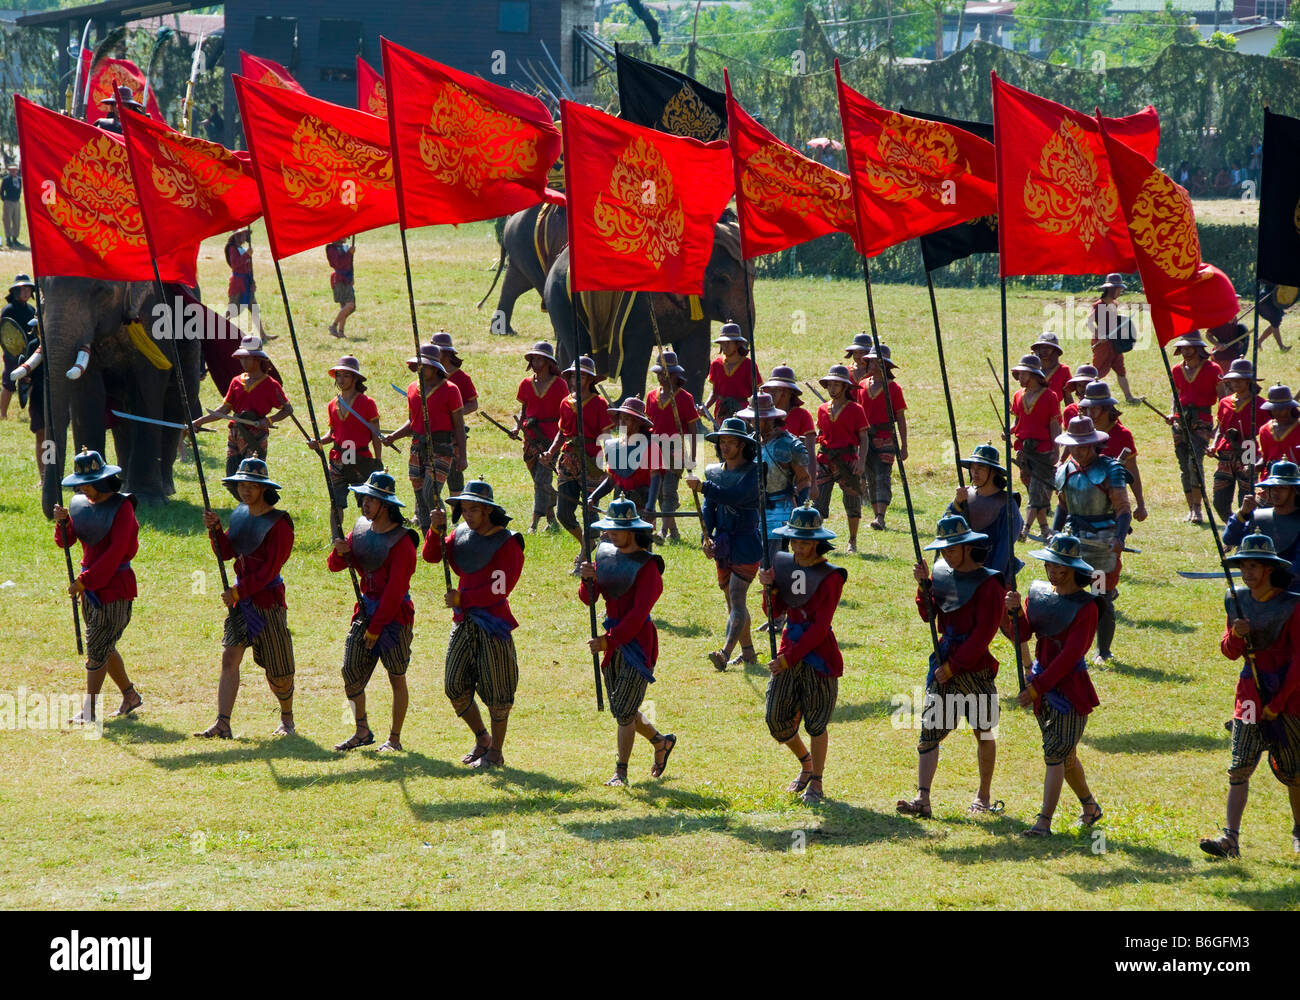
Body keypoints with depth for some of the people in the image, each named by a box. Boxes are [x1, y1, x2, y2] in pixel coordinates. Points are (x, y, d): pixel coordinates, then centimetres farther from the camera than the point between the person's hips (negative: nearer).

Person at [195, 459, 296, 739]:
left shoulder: (278, 523, -13)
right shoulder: (240, 515, 9)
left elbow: (270, 569, -16)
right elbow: (226, 552, 10)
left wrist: (238, 591, -19)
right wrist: (215, 529, -7)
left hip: (267, 599, -6)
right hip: (240, 599, 6)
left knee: (277, 671, 5)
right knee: (229, 658, -9)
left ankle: (287, 719, 29)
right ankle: (222, 724, -15)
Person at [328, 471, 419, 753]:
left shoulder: (401, 540, -15)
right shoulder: (361, 528, 6)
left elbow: (395, 589, -16)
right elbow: (335, 566, 10)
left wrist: (375, 627, -14)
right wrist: (340, 553, -15)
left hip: (394, 614, -7)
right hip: (366, 608, 7)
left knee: (396, 677, 1)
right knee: (351, 670, 2)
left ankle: (395, 739, 9)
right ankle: (362, 732, 15)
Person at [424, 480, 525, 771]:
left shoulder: (507, 543, -11)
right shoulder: (462, 534, 9)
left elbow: (499, 589, -17)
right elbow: (432, 556, 5)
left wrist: (462, 599, -16)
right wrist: (436, 531, -12)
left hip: (493, 624, -7)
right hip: (464, 622, 7)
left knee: (495, 691, 0)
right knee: (455, 687, 8)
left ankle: (495, 751, 11)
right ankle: (481, 739, 27)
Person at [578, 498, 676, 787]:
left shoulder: (647, 565, -14)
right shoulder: (605, 554, 6)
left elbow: (639, 613, -18)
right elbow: (588, 598, 5)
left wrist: (608, 640, -21)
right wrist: (588, 580, -16)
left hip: (637, 640, -7)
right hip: (613, 637, 7)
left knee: (624, 709, -9)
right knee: (621, 709, 14)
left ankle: (621, 771, -2)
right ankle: (661, 741, 37)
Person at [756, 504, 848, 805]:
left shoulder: (830, 576, -12)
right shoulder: (784, 565, 5)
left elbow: (820, 626, -15)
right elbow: (774, 612, 10)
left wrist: (789, 658, -18)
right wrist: (769, 587, -10)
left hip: (818, 653, -5)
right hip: (790, 643, 5)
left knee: (815, 722, 2)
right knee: (776, 718, 5)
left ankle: (816, 782, 16)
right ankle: (806, 762, 31)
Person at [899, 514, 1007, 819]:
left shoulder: (988, 583, -11)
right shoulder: (942, 574, 8)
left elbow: (983, 634, -15)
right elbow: (928, 615, 7)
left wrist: (952, 667, -15)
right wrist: (923, 585, -9)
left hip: (975, 668, -5)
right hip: (944, 664, 5)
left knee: (983, 732, 10)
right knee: (929, 730, -5)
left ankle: (984, 797, 24)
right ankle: (922, 799, -10)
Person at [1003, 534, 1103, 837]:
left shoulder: (1085, 605, -13)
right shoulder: (1039, 591, 5)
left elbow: (1071, 654, -18)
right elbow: (1020, 634, -1)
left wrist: (1037, 687, -20)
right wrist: (1015, 611, -23)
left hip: (1071, 685, -7)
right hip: (1042, 681, 7)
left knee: (1055, 753, -12)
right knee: (1064, 754, 16)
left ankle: (1044, 822, -15)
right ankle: (1090, 807, 34)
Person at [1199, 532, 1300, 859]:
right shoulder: (1237, 600, 6)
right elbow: (1229, 651, 12)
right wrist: (1235, 636, -12)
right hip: (1250, 691, 4)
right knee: (1239, 768, -8)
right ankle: (1231, 838, -13)